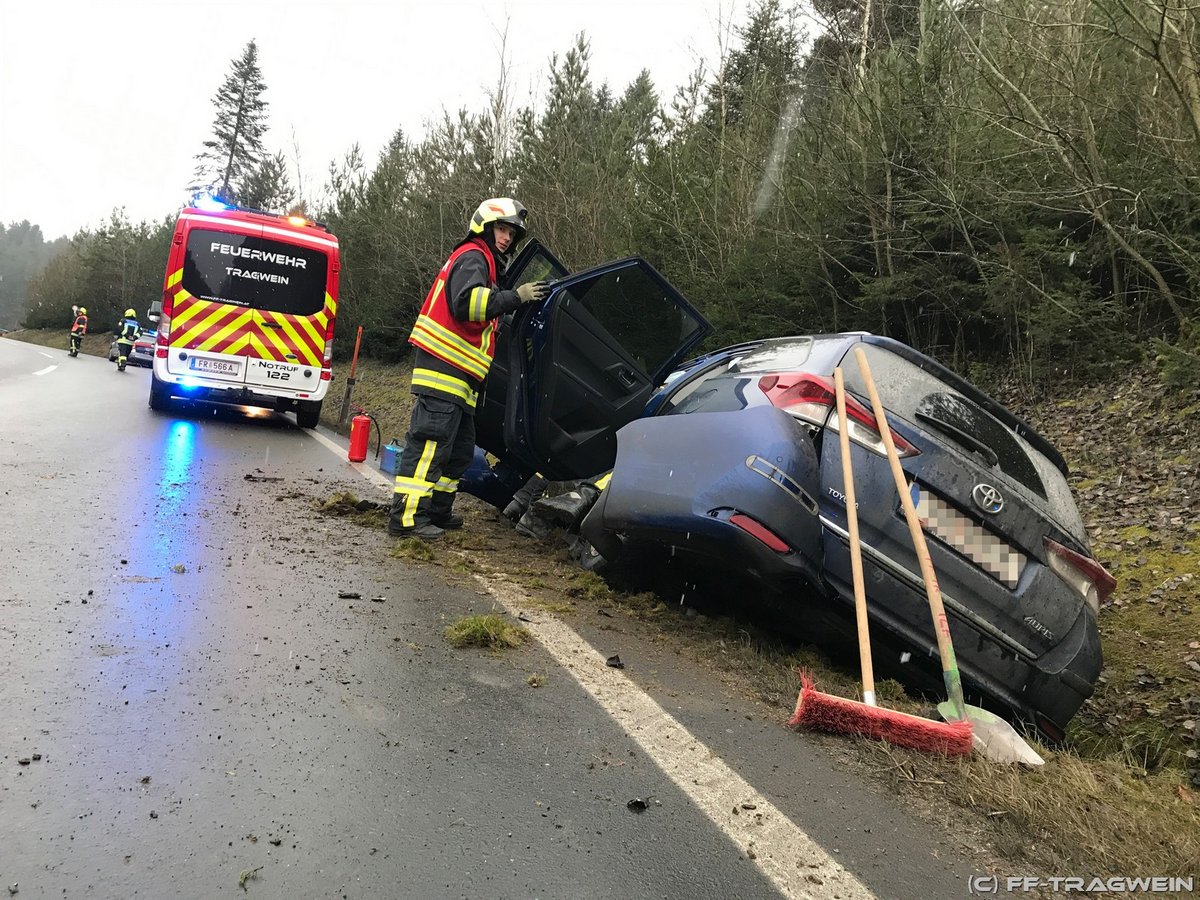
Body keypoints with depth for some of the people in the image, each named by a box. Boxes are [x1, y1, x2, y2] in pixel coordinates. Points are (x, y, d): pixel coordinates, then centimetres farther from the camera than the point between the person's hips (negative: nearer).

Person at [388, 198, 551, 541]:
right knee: (429, 443, -13)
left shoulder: (483, 261, 28)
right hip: (443, 370, -11)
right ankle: (407, 517, -12)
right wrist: (515, 297, -22)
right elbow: (466, 302, -23)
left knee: (460, 450, 15)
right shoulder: (473, 257, -5)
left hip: (458, 377, 11)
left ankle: (437, 511, 23)